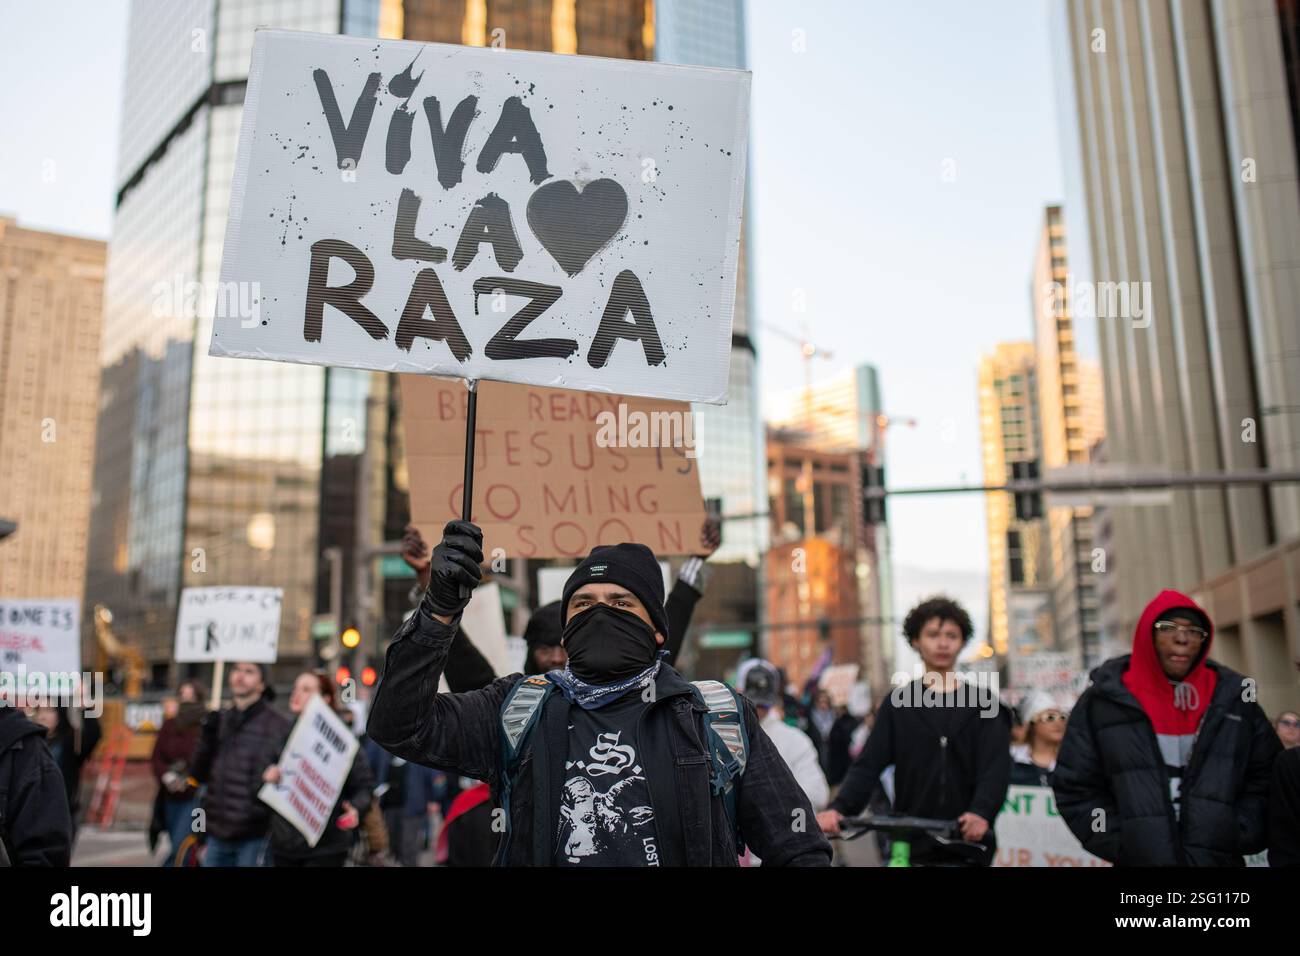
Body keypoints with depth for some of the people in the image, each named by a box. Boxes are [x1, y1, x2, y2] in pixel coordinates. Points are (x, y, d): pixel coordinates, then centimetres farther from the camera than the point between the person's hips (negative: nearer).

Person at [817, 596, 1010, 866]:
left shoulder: (984, 706, 5)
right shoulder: (898, 704, 6)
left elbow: (996, 768, -8)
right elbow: (868, 764, -3)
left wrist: (981, 813, -29)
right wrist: (838, 808, -21)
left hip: (967, 845, 0)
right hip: (910, 844, 0)